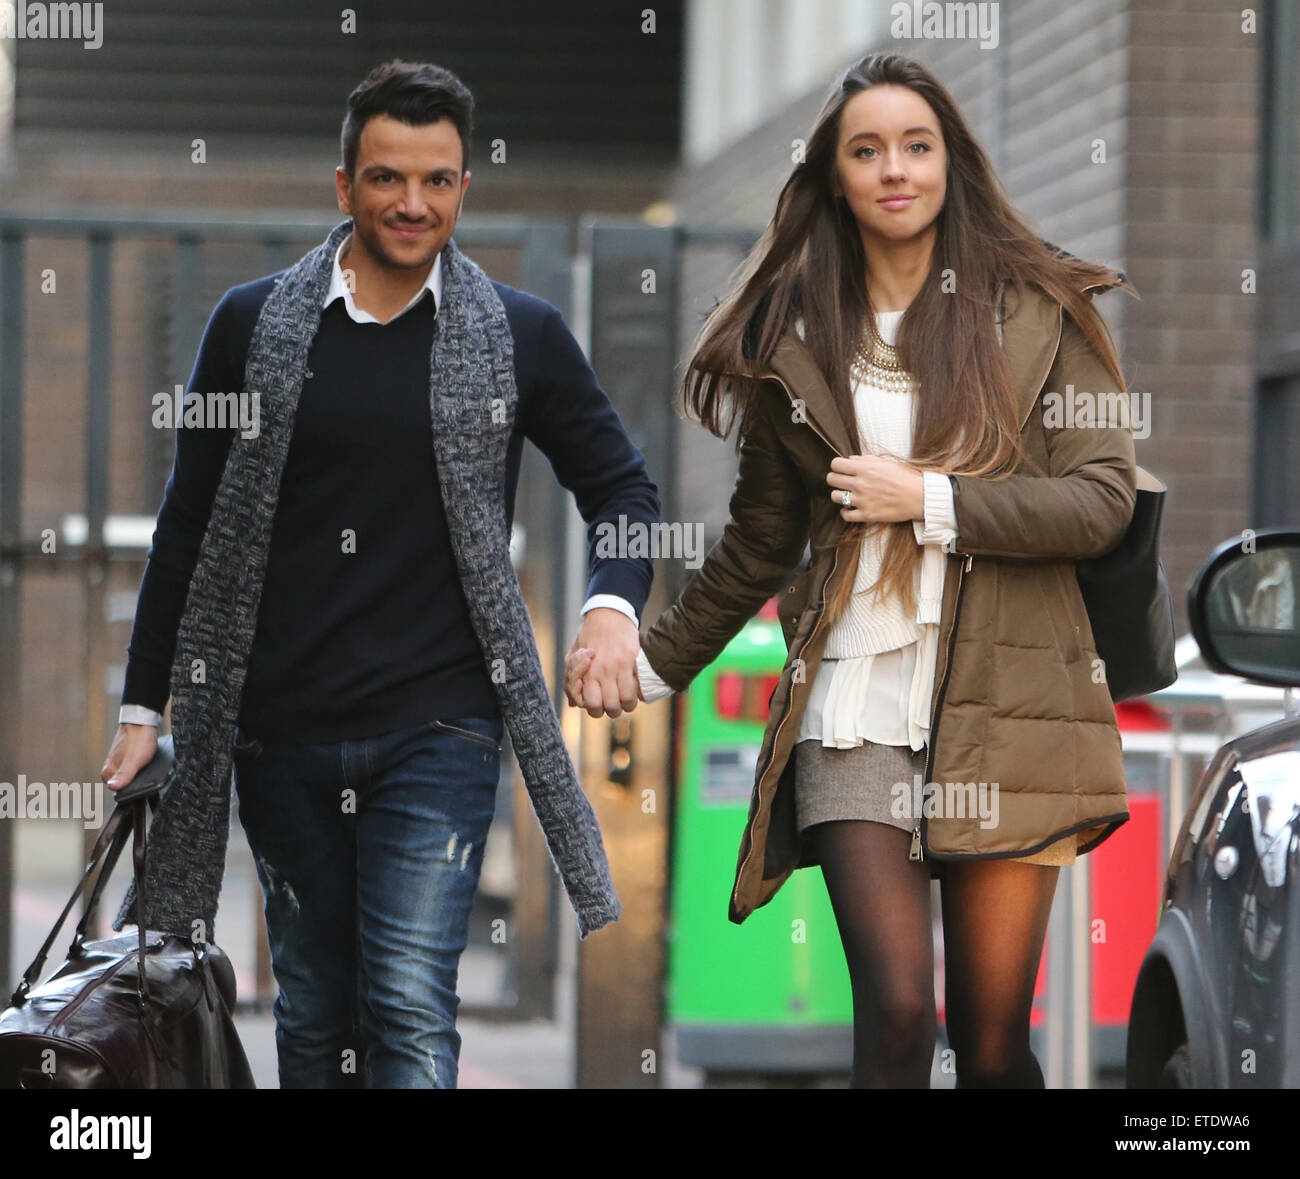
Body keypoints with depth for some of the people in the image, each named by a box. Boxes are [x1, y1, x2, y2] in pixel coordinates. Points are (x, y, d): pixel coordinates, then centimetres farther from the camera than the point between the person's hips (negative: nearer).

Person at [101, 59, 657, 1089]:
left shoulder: (521, 335, 3)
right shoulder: (254, 325, 5)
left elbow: (624, 489, 11)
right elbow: (188, 528, 10)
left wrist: (614, 605, -10)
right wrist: (144, 708, 9)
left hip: (438, 731, -2)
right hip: (278, 733, 2)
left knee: (411, 1009, -11)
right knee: (313, 1018, 9)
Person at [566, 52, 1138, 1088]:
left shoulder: (1042, 311, 7)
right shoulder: (796, 340, 13)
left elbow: (1105, 499, 0)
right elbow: (760, 543, 23)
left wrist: (932, 499, -7)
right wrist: (654, 662, 26)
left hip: (1004, 700, -1)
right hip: (856, 701, 1)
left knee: (993, 1039, 0)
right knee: (897, 1010, -14)